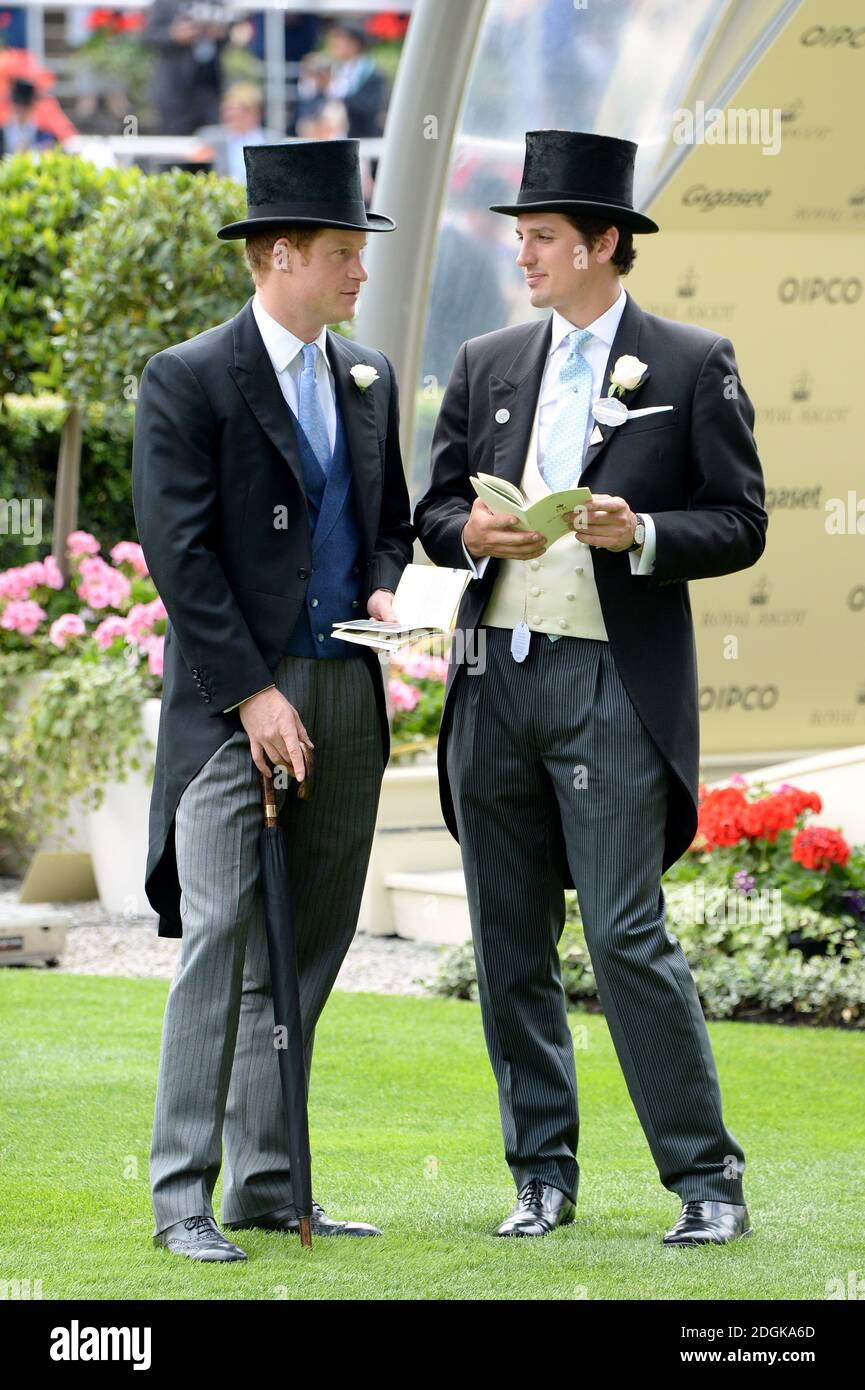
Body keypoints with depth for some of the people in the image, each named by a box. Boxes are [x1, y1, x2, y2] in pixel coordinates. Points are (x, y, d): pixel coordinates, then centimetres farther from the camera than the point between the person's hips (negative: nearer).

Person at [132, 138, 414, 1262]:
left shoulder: (369, 380, 14)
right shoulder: (189, 380, -6)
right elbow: (179, 550, -10)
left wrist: (386, 589, 1)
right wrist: (252, 693, -15)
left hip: (349, 699, 6)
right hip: (236, 702, -6)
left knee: (309, 948, 7)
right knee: (221, 938, -11)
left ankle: (267, 1181, 13)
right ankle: (184, 1196, -9)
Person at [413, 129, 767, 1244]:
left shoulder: (696, 367, 1)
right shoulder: (486, 365, 13)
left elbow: (741, 524, 0)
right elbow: (432, 511, 16)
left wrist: (641, 534, -17)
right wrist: (472, 532, -7)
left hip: (614, 683, -5)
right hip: (494, 679, 5)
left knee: (627, 936, -11)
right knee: (509, 945, 7)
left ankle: (707, 1179, -2)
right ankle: (543, 1175, 17)